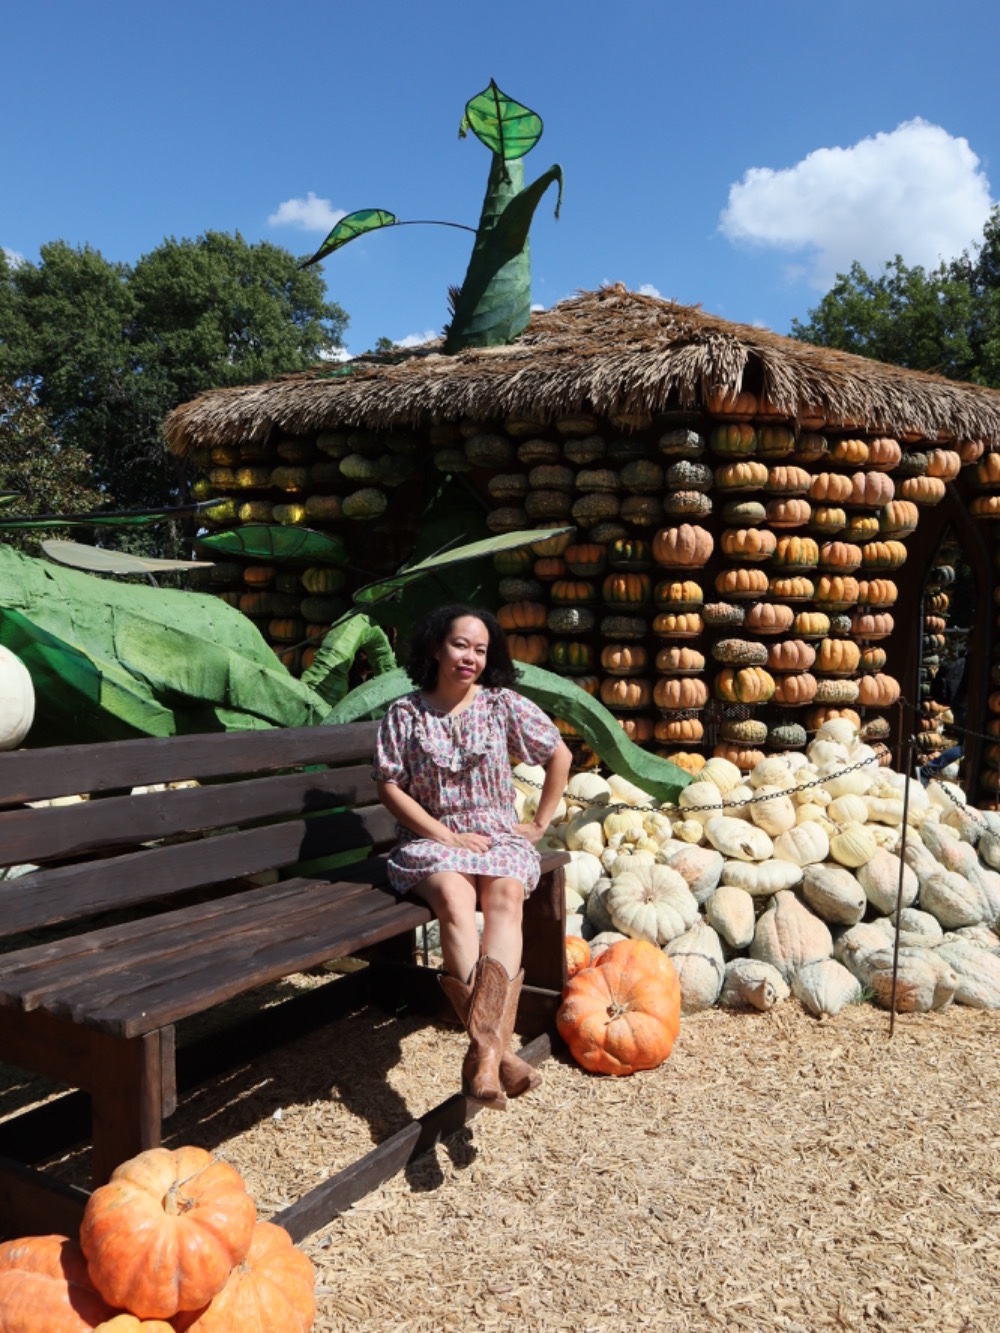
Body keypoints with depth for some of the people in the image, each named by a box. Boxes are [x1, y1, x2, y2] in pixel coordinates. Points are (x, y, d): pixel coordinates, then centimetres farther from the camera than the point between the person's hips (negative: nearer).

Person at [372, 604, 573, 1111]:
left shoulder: (504, 706, 3)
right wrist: (446, 836, -10)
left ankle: (483, 1053, -43)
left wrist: (539, 823, 8)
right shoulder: (404, 715, 1)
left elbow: (559, 756, 12)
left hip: (499, 835, 1)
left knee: (505, 896, -33)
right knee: (454, 897, -34)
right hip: (431, 837, -1)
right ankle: (498, 1052, -40)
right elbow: (388, 785, -1)